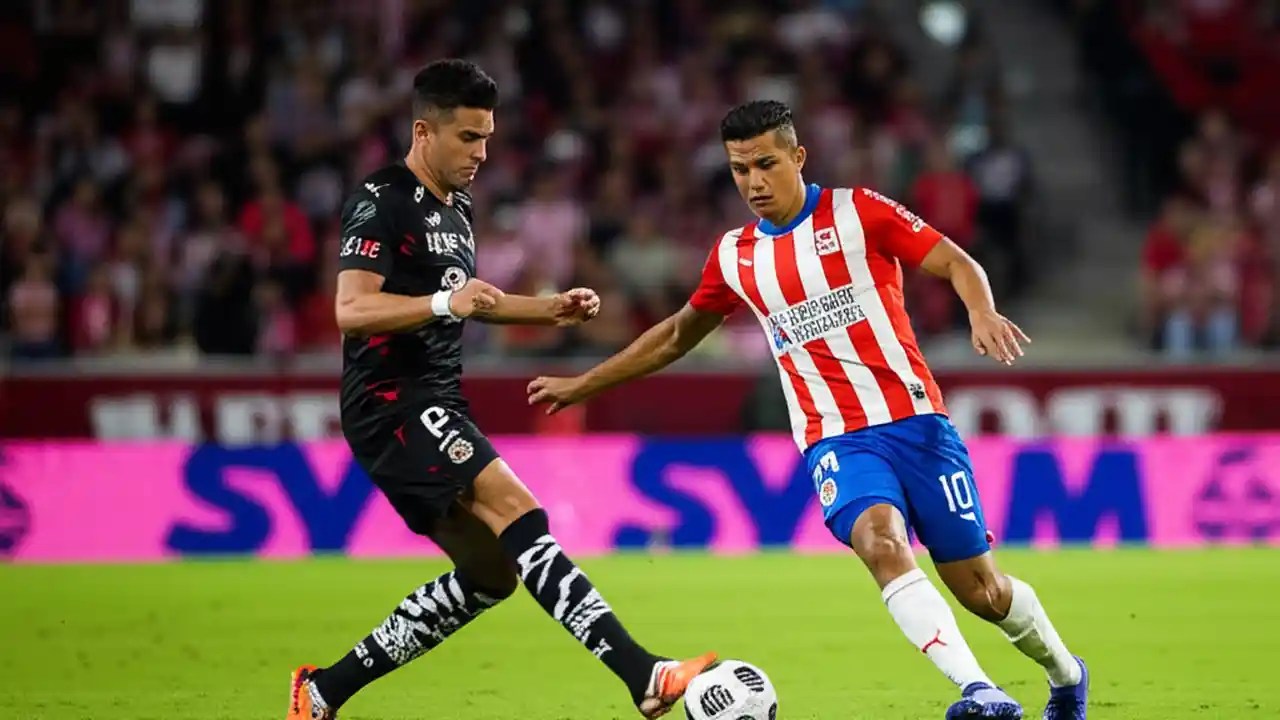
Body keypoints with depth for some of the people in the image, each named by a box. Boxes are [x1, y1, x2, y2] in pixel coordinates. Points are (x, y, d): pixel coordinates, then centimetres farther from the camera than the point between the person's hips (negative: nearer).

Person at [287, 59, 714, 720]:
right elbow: (352, 310, -22)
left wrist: (552, 310, 20)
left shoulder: (455, 208, 17)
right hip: (391, 403, -10)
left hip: (437, 407, 10)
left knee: (489, 573, 10)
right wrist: (444, 302, -34)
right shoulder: (380, 203, -11)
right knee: (515, 508, -25)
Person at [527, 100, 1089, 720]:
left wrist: (983, 313, -26)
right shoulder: (735, 256, 11)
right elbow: (677, 336, 26)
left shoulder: (857, 212, -1)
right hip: (837, 441, 2)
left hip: (915, 420, -2)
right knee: (882, 545, -30)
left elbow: (956, 263, -4)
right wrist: (582, 385, 29)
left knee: (981, 590, 2)